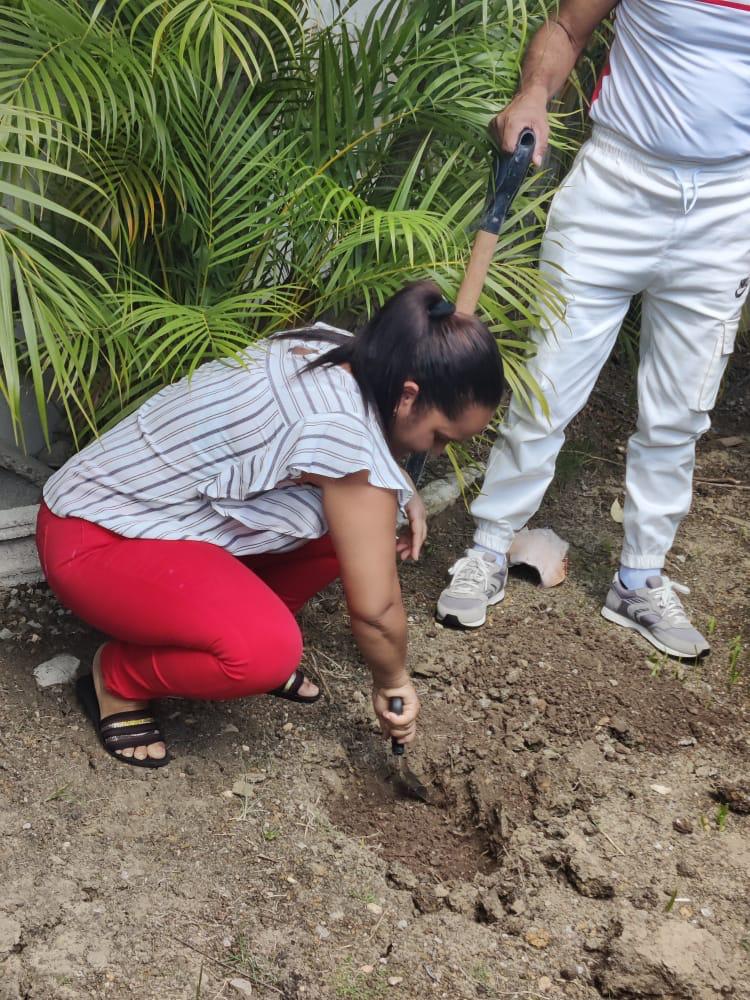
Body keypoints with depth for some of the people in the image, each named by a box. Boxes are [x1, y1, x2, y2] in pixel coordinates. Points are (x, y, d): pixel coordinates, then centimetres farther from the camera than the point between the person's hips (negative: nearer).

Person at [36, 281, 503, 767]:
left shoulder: (337, 353, -3)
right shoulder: (345, 430, -29)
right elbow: (375, 609, -21)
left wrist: (403, 491, 5)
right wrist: (393, 681, -2)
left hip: (144, 497, 9)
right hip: (97, 540, -9)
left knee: (349, 521, 1)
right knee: (266, 652, -30)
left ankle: (244, 629, 15)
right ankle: (117, 679, -3)